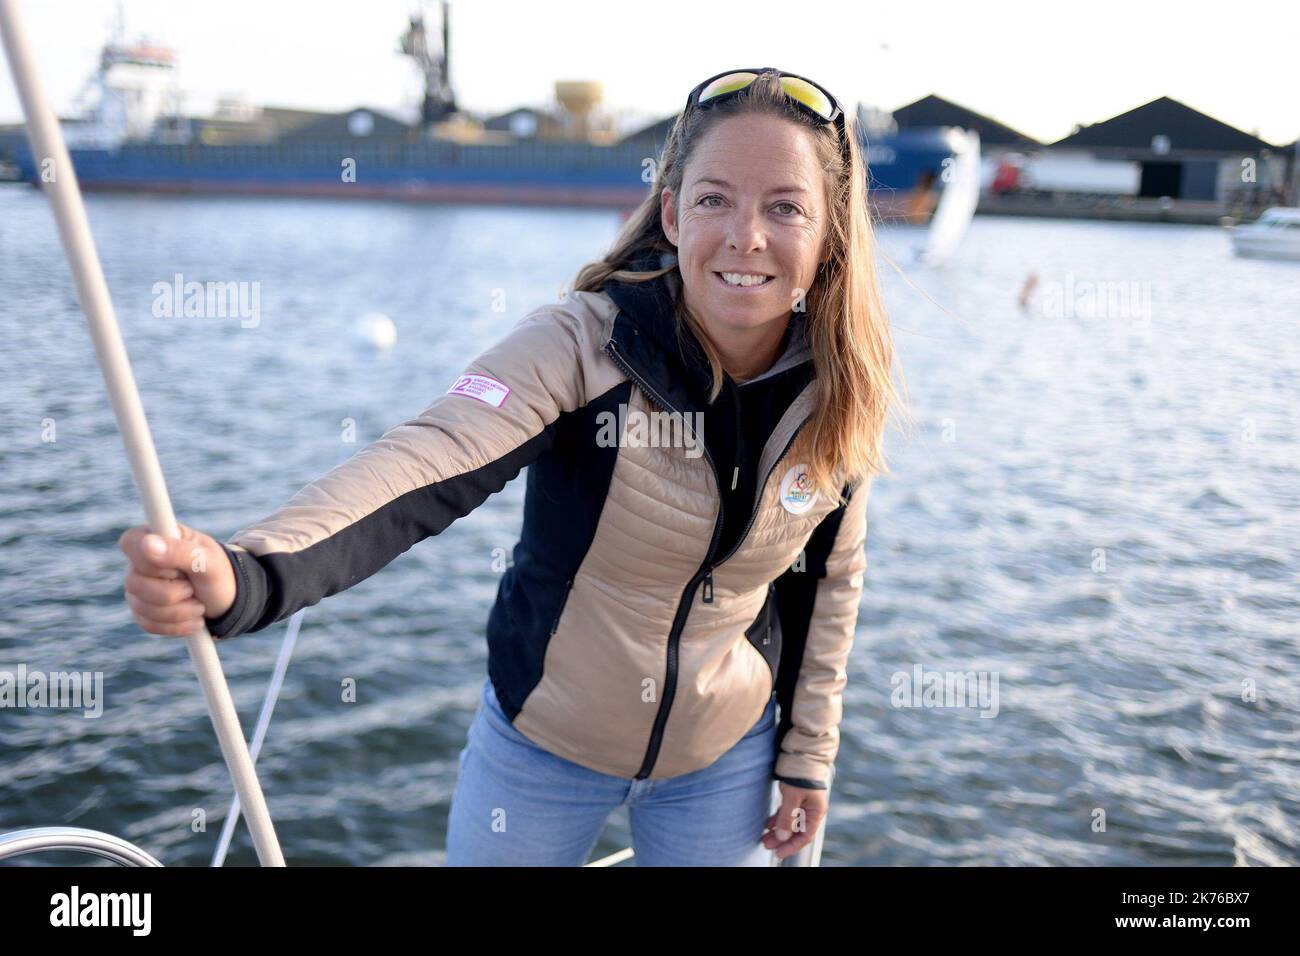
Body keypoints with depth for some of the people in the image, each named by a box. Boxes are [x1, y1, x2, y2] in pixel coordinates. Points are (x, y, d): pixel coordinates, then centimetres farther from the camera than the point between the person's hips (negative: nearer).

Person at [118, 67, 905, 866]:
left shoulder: (838, 397, -12)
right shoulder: (582, 342, -24)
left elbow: (832, 584, 2)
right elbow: (427, 466, -39)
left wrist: (808, 758, 7)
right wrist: (246, 577, -56)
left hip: (721, 767, 3)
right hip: (541, 745, -2)